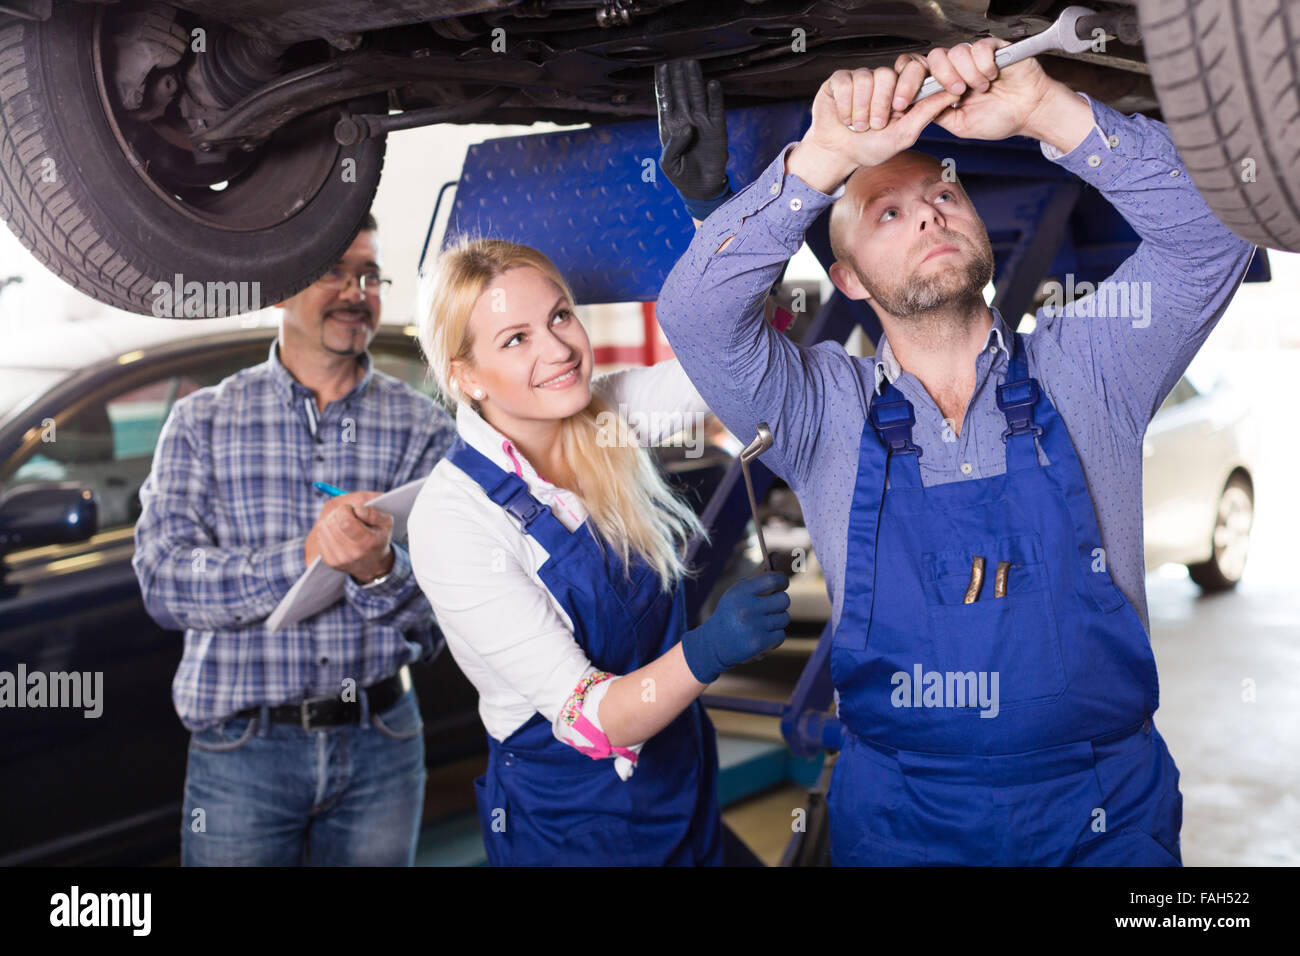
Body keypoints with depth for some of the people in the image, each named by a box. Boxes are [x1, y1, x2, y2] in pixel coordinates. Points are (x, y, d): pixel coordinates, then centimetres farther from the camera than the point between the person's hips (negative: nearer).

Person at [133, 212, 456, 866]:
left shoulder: (423, 428, 1)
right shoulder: (202, 421, 1)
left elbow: (435, 620, -5)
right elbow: (164, 583, -11)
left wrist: (378, 571, -27)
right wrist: (304, 557, -25)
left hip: (381, 745, 1)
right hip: (241, 750, -1)